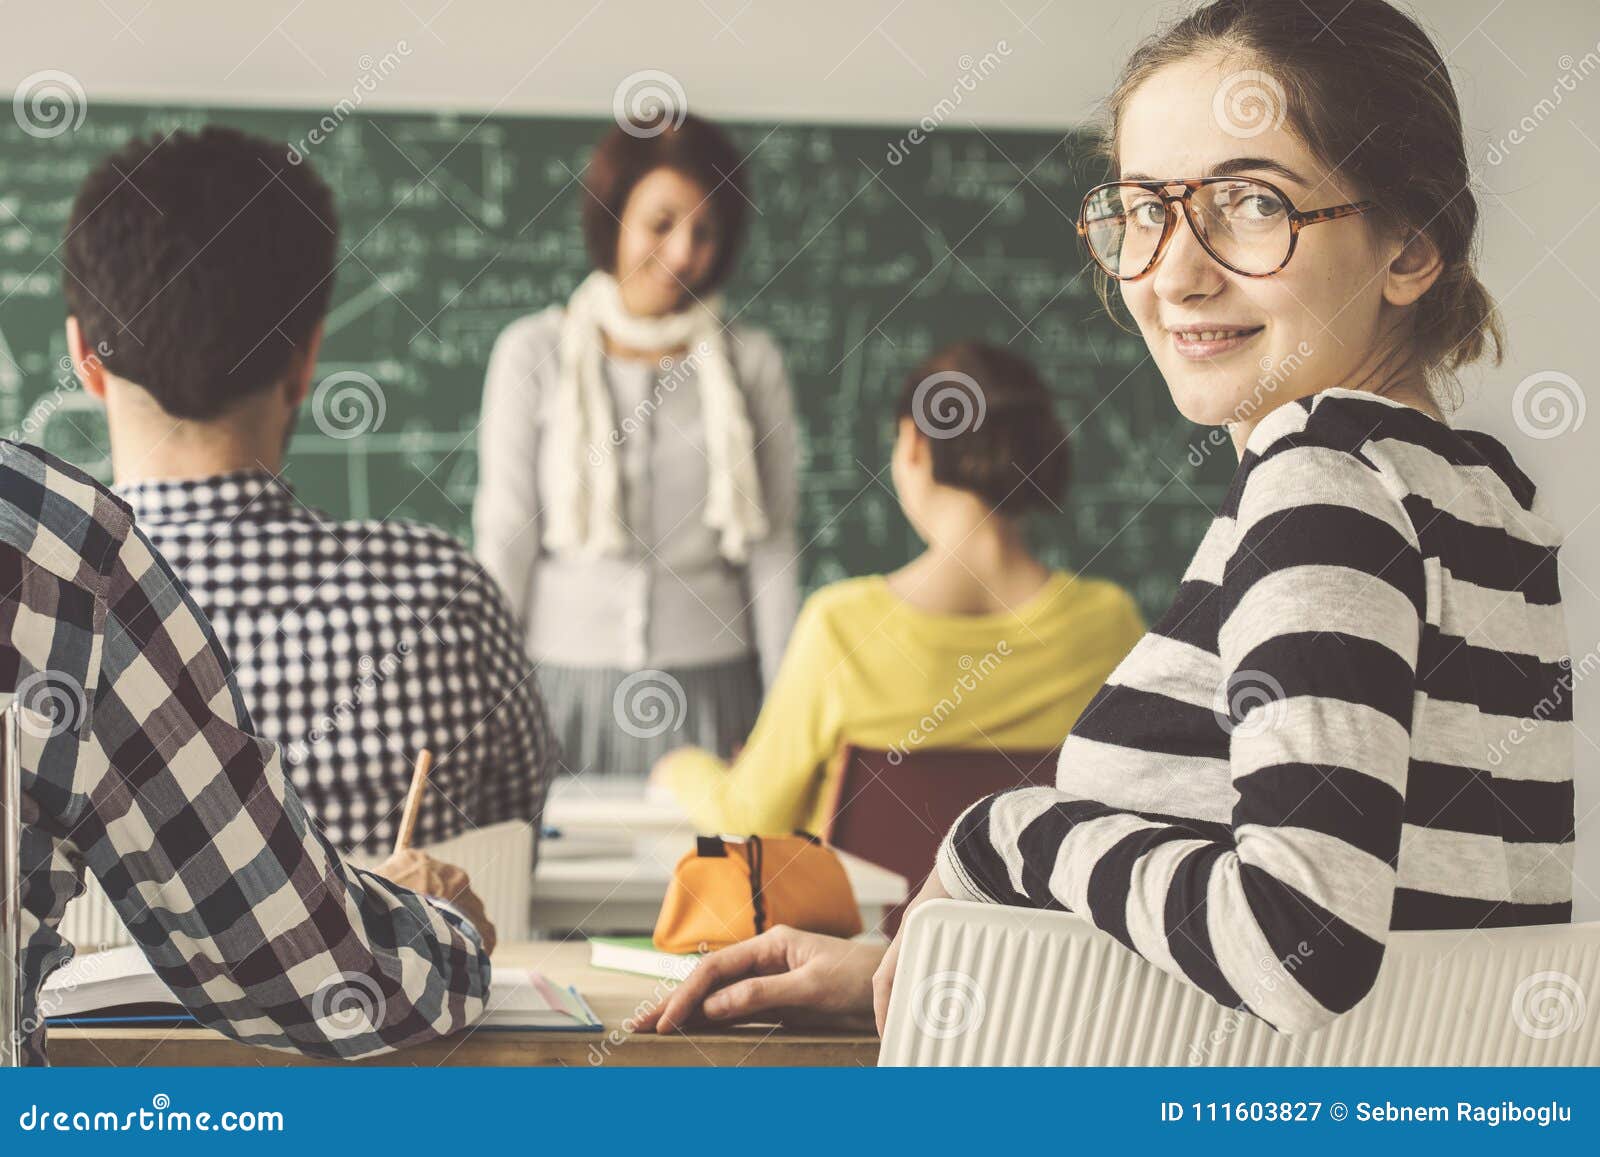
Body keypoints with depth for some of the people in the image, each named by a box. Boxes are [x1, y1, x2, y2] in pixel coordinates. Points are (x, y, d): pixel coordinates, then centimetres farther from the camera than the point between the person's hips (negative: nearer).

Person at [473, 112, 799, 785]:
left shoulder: (751, 363, 3)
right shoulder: (534, 354, 1)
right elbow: (504, 537, 2)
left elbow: (772, 551, 5)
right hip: (565, 684, -1)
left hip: (709, 690, 1)